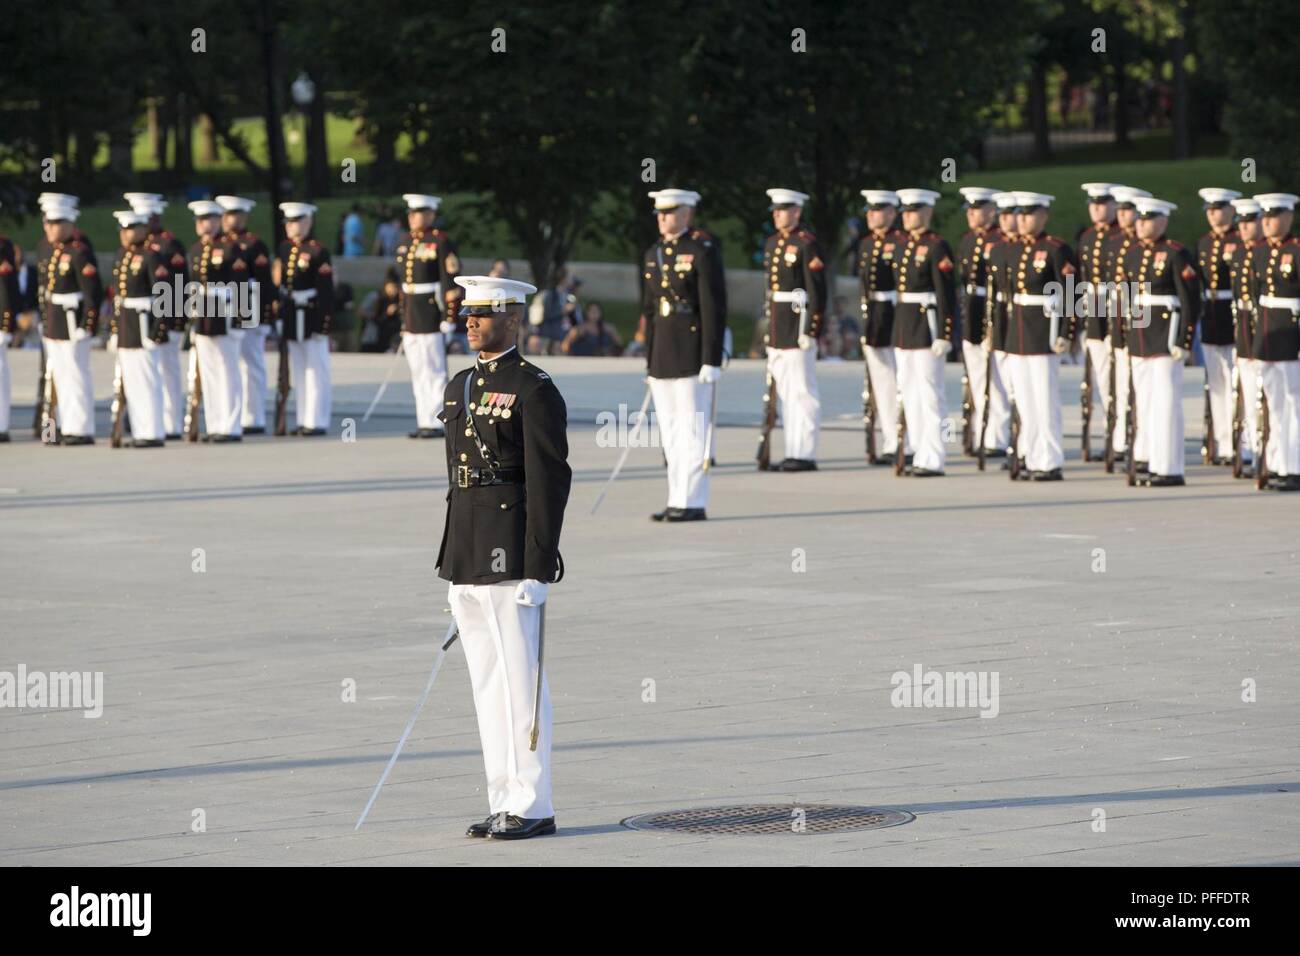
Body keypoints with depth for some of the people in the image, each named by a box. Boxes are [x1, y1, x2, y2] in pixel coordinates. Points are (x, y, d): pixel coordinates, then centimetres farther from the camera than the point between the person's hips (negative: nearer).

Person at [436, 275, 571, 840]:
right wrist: (451, 560, 18)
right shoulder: (460, 388, 16)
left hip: (511, 555, -8)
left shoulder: (534, 390, -9)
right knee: (487, 682, 11)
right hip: (465, 557, 8)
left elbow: (549, 483, -12)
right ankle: (506, 803, 16)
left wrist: (539, 570, -17)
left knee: (518, 681, -5)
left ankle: (532, 807, 0)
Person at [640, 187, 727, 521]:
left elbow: (714, 308, -11)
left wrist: (712, 360, -16)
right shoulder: (652, 255, 14)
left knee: (692, 431, -5)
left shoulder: (703, 251, -8)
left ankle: (693, 502, -3)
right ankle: (678, 500, 14)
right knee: (670, 432, 9)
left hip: (692, 355, -7)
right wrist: (650, 359, 16)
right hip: (662, 354, 7)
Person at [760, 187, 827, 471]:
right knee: (785, 393, 11)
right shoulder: (773, 242, 15)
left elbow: (817, 290, -14)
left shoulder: (806, 244, -11)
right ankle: (793, 452, 15)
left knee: (802, 392, -5)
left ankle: (805, 455, -2)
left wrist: (811, 330, -18)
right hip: (777, 330, 9)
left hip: (798, 327, -9)